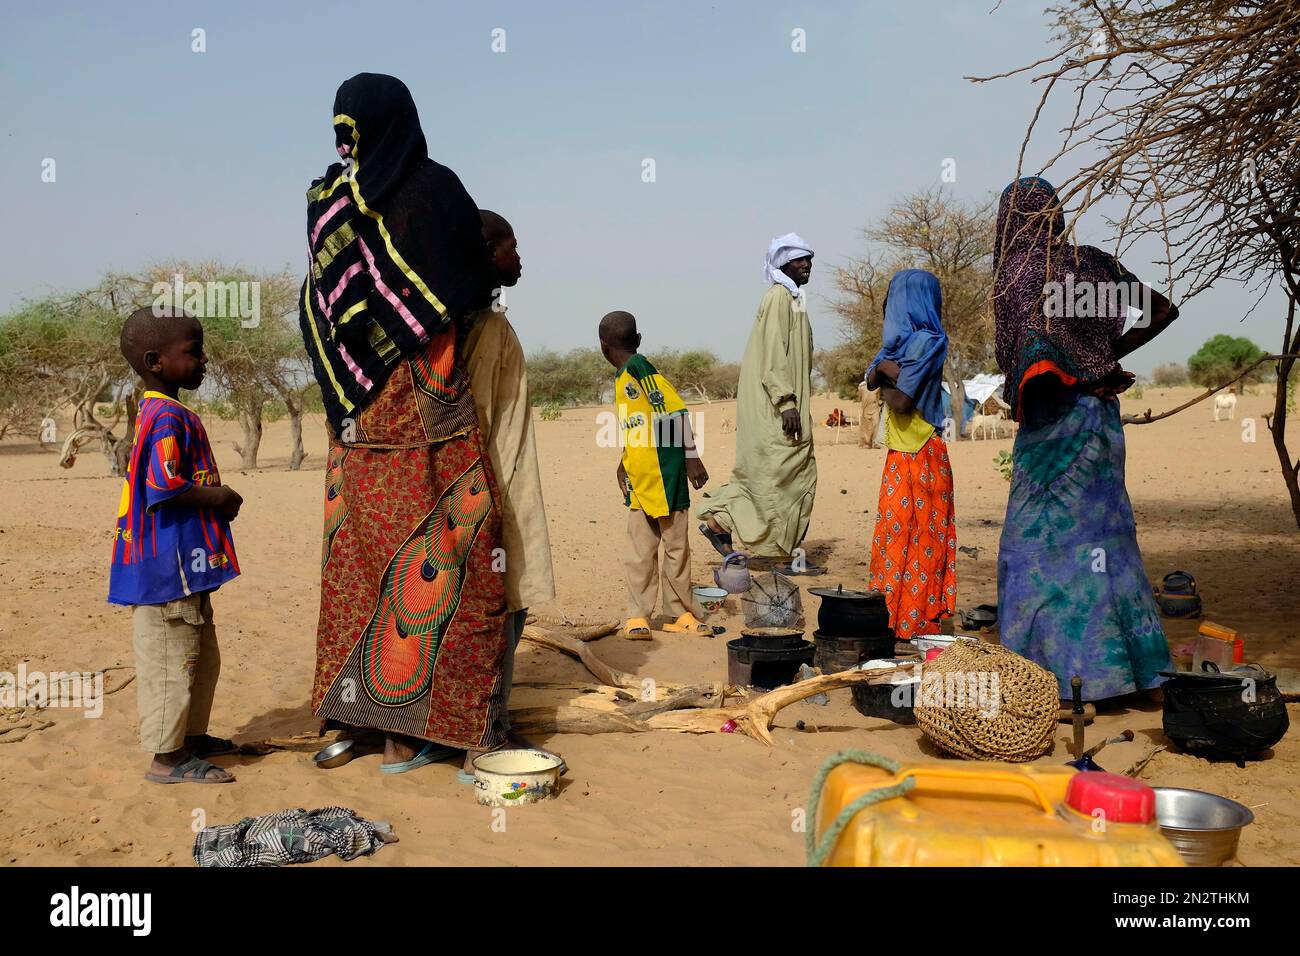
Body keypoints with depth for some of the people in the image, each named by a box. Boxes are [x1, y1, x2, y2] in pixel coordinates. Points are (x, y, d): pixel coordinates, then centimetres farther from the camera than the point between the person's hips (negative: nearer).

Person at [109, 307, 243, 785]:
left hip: (183, 567, 11)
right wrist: (218, 497, -13)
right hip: (168, 566, -11)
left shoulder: (160, 413, 14)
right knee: (171, 660, -1)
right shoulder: (169, 417, -18)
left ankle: (191, 736, 33)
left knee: (201, 657, 21)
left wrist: (215, 498, 9)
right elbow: (164, 487, -26)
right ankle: (167, 758, 8)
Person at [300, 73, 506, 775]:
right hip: (431, 411, -4)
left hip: (360, 418, 5)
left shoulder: (327, 201, 4)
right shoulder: (432, 187, -9)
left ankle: (396, 736, 15)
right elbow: (477, 288, -2)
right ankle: (472, 733, 5)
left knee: (373, 559, 9)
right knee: (453, 559, 2)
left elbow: (319, 310, 11)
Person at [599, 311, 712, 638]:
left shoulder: (639, 367, -13)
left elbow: (677, 409, -17)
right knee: (639, 552, 6)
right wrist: (624, 463, 21)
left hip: (666, 476, -8)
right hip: (640, 482, 8)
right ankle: (638, 616, 10)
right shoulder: (623, 378, 14)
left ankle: (680, 613, 15)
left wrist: (692, 456, -17)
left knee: (676, 546, 5)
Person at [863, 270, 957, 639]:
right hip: (901, 454, 9)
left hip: (920, 456, -9)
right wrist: (883, 367, -9)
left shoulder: (926, 342, -15)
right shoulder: (902, 339, 14)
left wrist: (886, 387, -3)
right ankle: (894, 614, 21)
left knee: (915, 535, -4)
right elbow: (871, 381, 9)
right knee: (895, 532, 13)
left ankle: (914, 622, 2)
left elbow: (902, 402, -21)